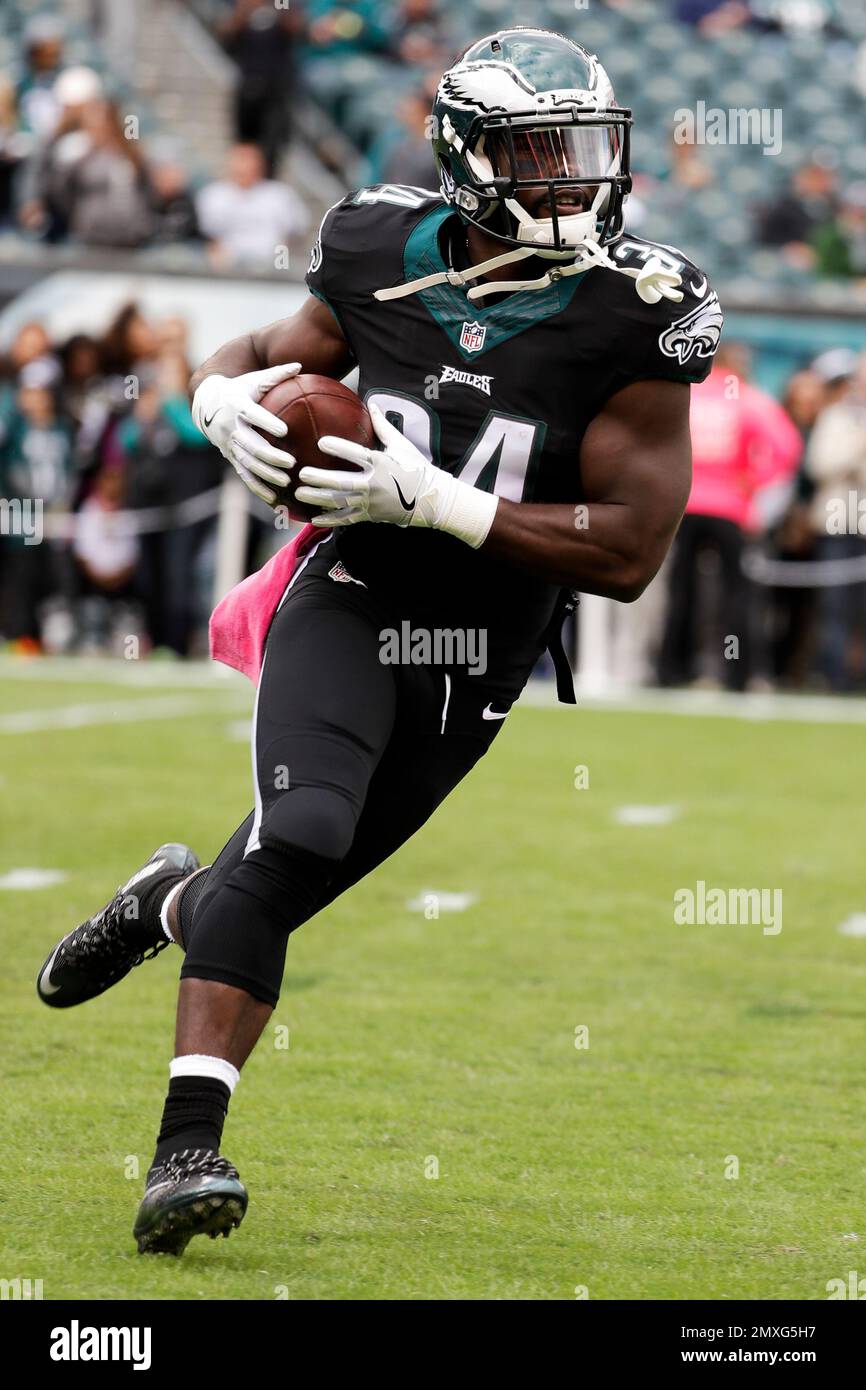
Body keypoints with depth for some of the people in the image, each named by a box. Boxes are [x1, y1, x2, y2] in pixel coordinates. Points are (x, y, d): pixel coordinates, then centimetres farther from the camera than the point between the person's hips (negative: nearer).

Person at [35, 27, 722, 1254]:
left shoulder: (634, 317, -12)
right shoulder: (385, 259, -4)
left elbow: (627, 554, -15)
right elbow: (274, 351, 16)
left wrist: (433, 501, -24)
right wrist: (224, 394, -10)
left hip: (482, 654, 1)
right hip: (350, 599, -1)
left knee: (289, 879, 10)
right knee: (300, 834, -26)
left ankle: (175, 897, 48)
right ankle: (189, 1148, -27)